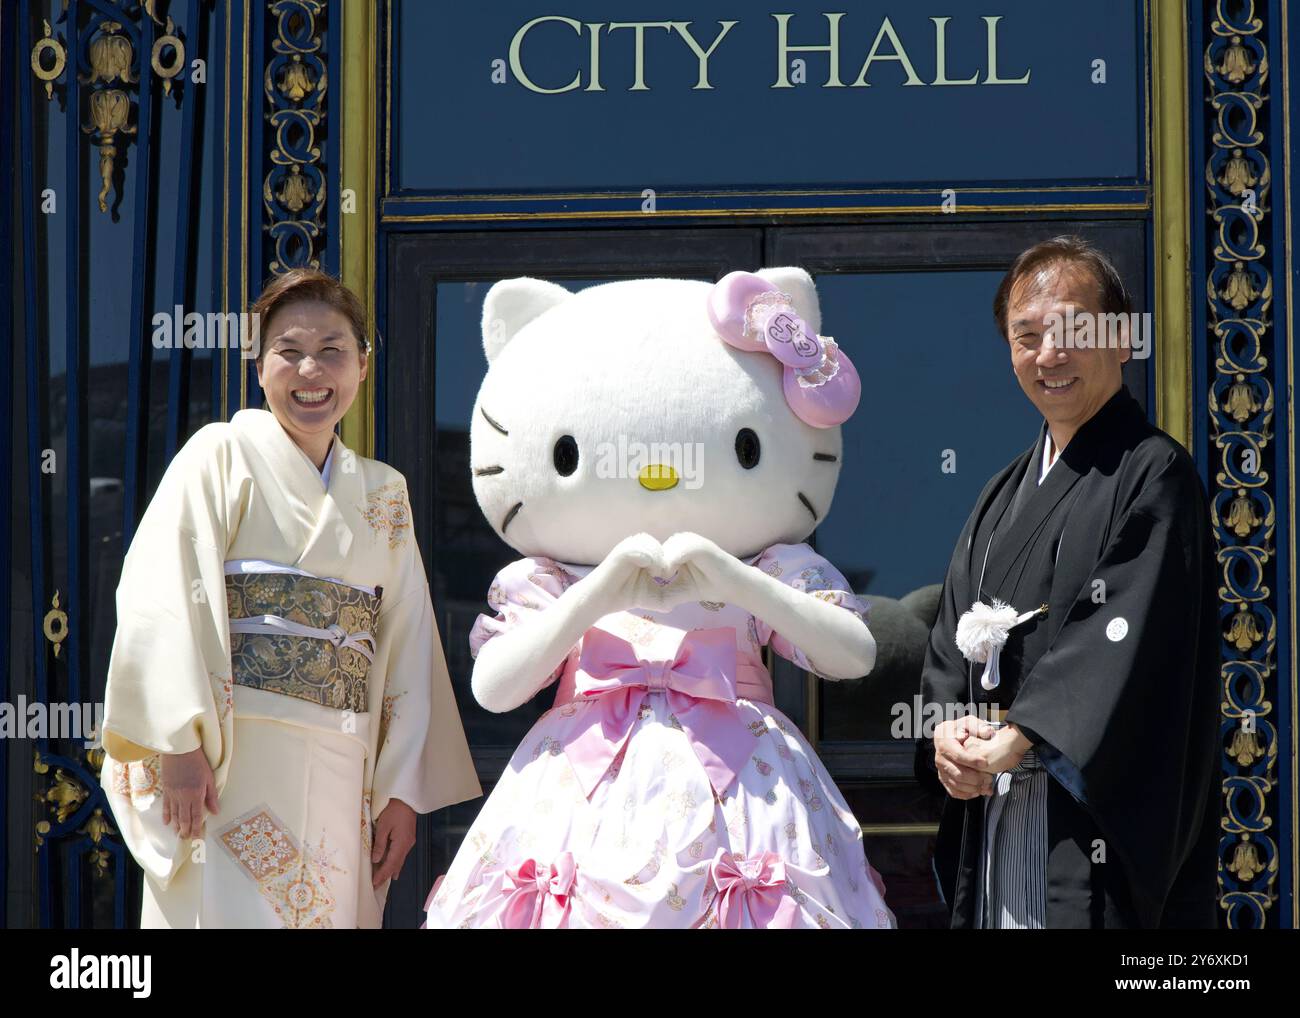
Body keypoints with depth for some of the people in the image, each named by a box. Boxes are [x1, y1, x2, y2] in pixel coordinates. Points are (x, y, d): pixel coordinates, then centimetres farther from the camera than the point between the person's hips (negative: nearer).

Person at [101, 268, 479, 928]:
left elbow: (406, 644, 14)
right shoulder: (221, 456, 2)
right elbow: (161, 597, -8)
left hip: (341, 783, 5)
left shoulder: (383, 493, 16)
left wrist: (403, 790, 7)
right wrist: (182, 743, -18)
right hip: (228, 770, -4)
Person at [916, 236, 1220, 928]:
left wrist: (1016, 738, -22)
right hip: (989, 806, 6)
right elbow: (953, 635, 13)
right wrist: (948, 732, -7)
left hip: (1097, 816, -6)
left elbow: (1126, 639, -17)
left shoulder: (1154, 474, -6)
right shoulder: (1006, 493, 17)